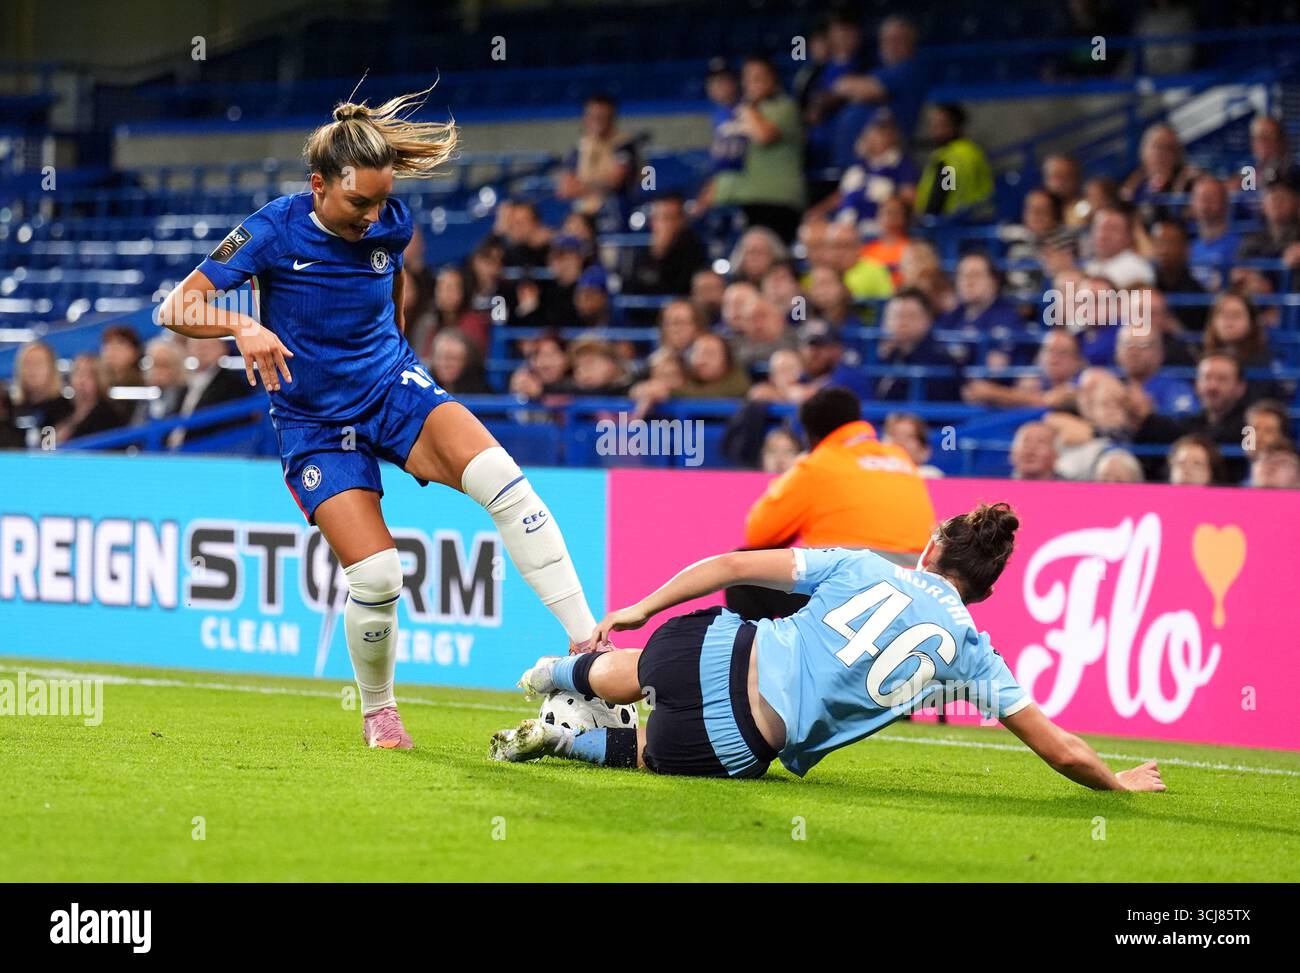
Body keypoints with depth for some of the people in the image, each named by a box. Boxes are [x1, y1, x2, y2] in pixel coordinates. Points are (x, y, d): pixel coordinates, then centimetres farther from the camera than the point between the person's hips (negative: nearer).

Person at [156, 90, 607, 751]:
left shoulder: (391, 224, -5)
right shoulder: (275, 231, -15)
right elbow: (176, 309, -19)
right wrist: (245, 328, -38)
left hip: (395, 392, 3)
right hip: (316, 424, -2)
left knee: (500, 476, -27)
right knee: (375, 575, -17)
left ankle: (587, 645, -30)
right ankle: (377, 711, 14)